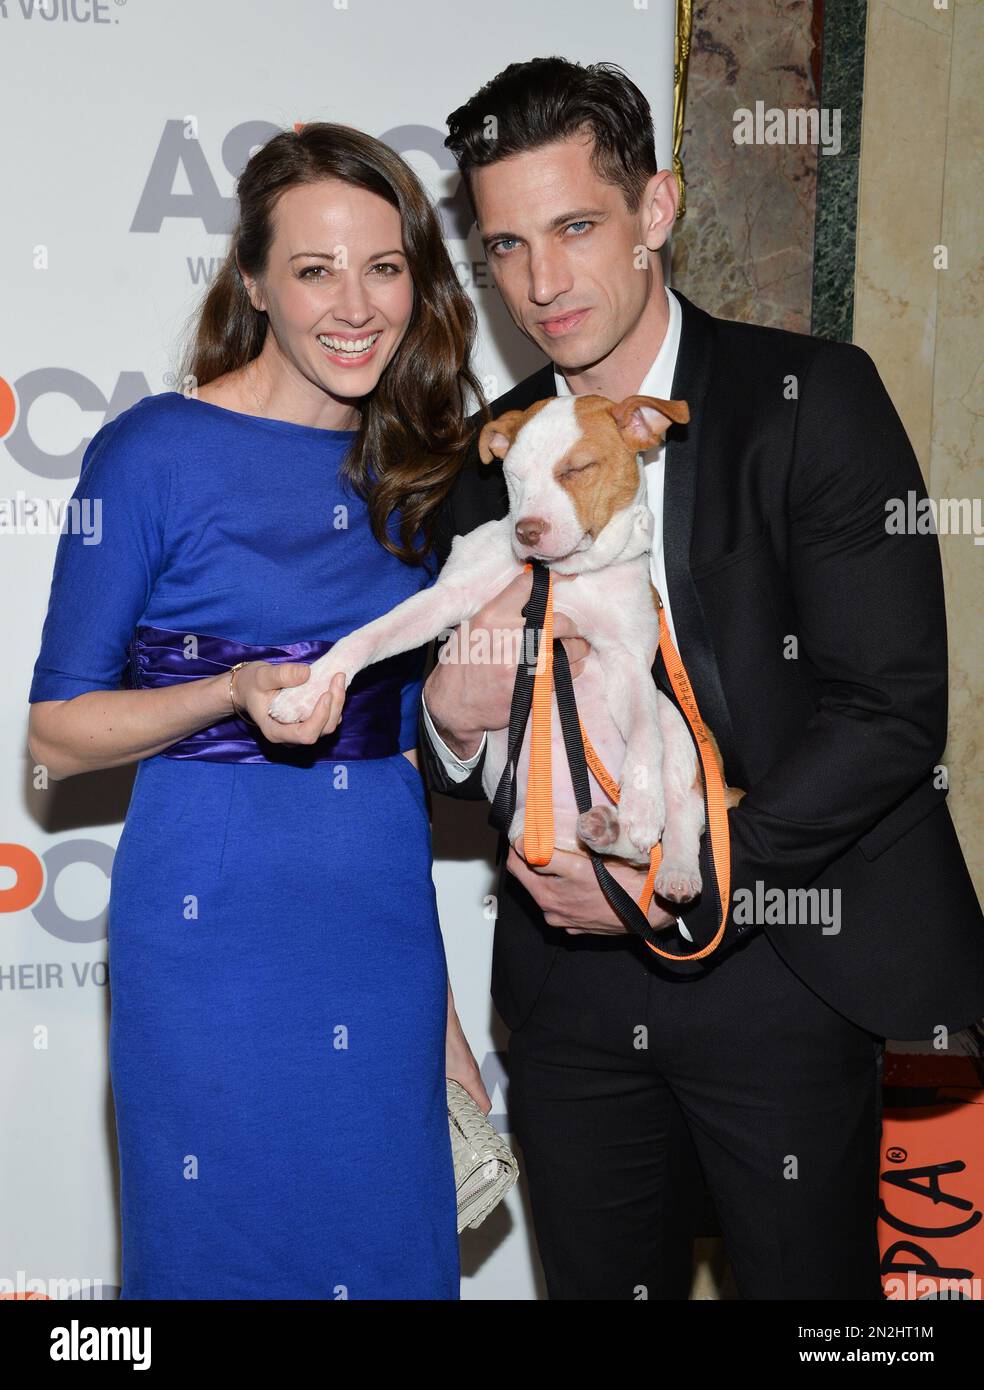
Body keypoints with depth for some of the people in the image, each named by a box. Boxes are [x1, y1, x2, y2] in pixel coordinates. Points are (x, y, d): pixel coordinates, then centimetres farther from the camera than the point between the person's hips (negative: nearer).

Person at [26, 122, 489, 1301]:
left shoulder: (409, 470, 8)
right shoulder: (155, 453, -8)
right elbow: (56, 733, -5)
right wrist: (236, 693, -21)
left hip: (385, 929, 5)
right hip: (212, 928, -5)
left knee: (390, 1254, 14)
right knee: (219, 1253, 9)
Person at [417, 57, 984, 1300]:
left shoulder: (810, 398, -8)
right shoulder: (493, 454, 6)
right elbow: (465, 761, 11)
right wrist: (455, 715, -13)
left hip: (779, 973, -4)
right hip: (569, 976, 4)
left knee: (809, 1283, 10)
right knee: (599, 1281, 17)